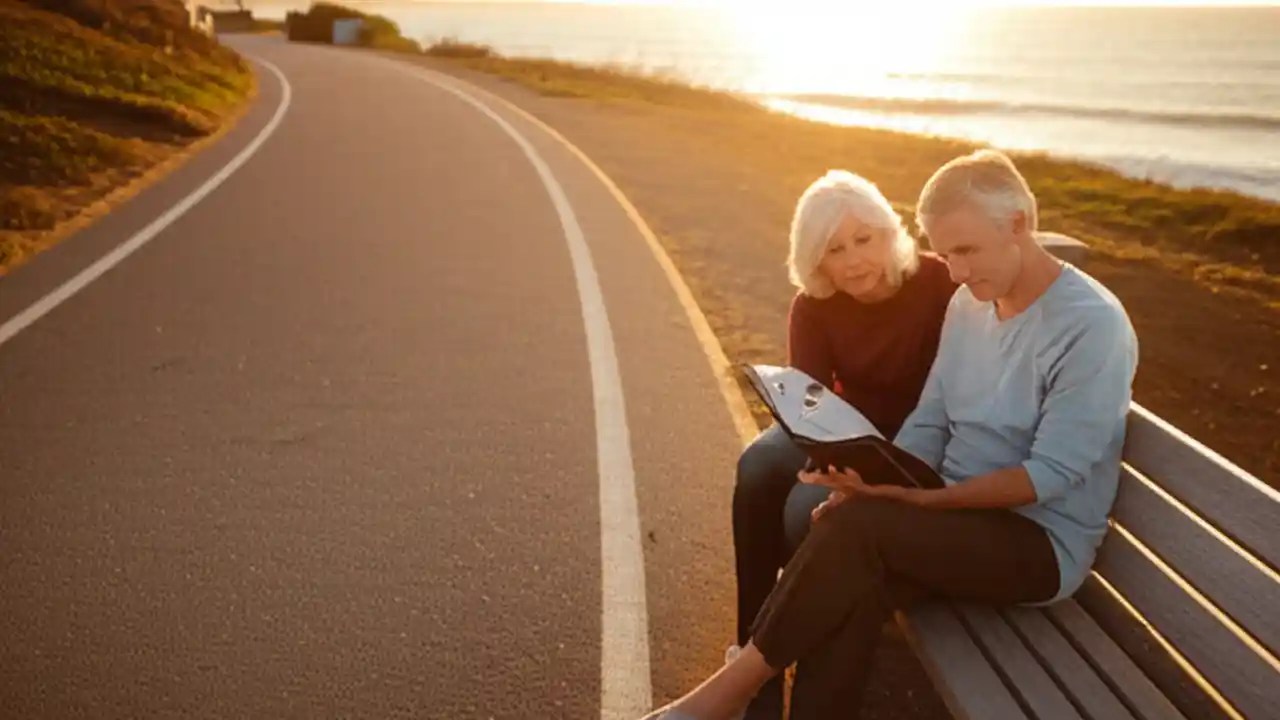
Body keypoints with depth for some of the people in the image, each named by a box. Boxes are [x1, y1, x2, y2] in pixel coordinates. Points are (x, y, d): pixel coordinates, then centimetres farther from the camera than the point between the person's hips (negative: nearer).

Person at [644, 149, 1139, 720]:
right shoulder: (968, 304, 7)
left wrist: (923, 498, -27)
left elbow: (1050, 474, -20)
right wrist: (877, 485, -13)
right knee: (850, 586, -26)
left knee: (853, 525, -29)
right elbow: (928, 424, 7)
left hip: (1041, 542, -6)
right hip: (959, 513, 6)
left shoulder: (1092, 326, -16)